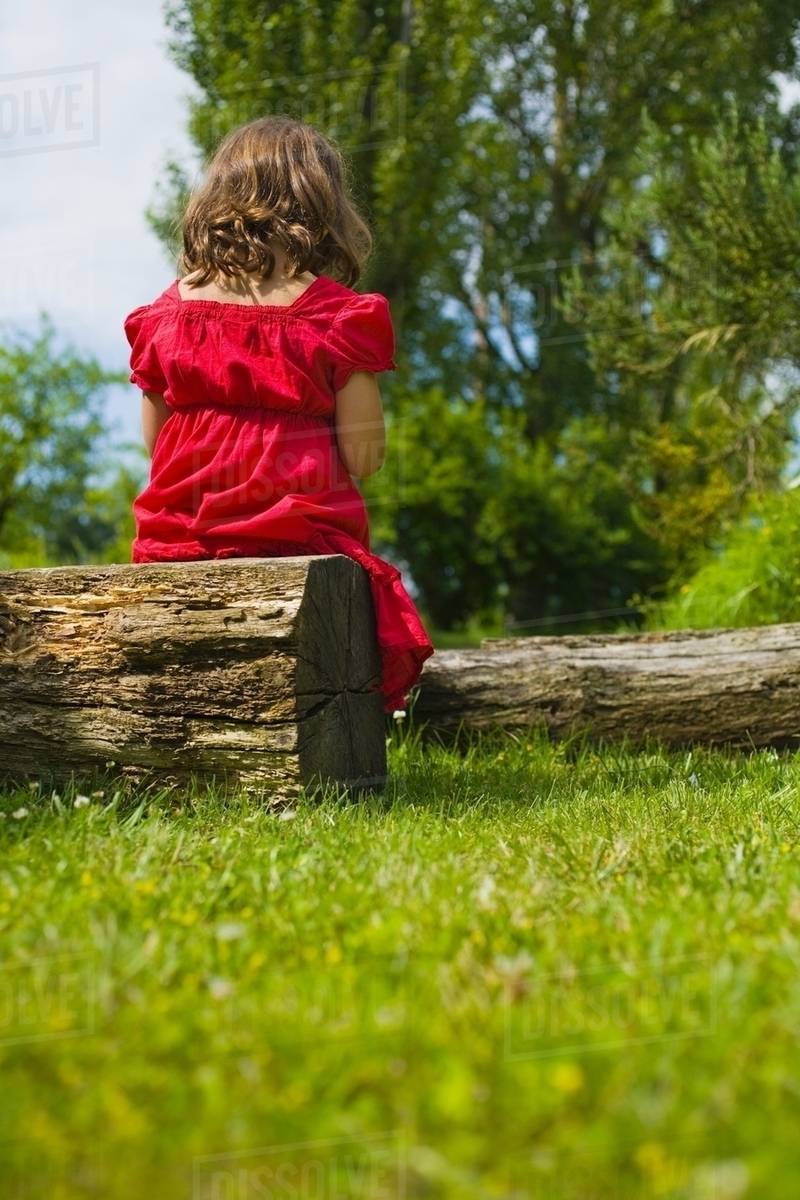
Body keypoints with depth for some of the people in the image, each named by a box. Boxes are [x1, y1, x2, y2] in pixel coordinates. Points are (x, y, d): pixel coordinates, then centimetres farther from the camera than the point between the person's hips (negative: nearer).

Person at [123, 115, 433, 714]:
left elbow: (153, 445, 12)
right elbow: (363, 458, -3)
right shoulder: (337, 314, -4)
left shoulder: (166, 311, 8)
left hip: (177, 542, 4)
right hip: (299, 540, -4)